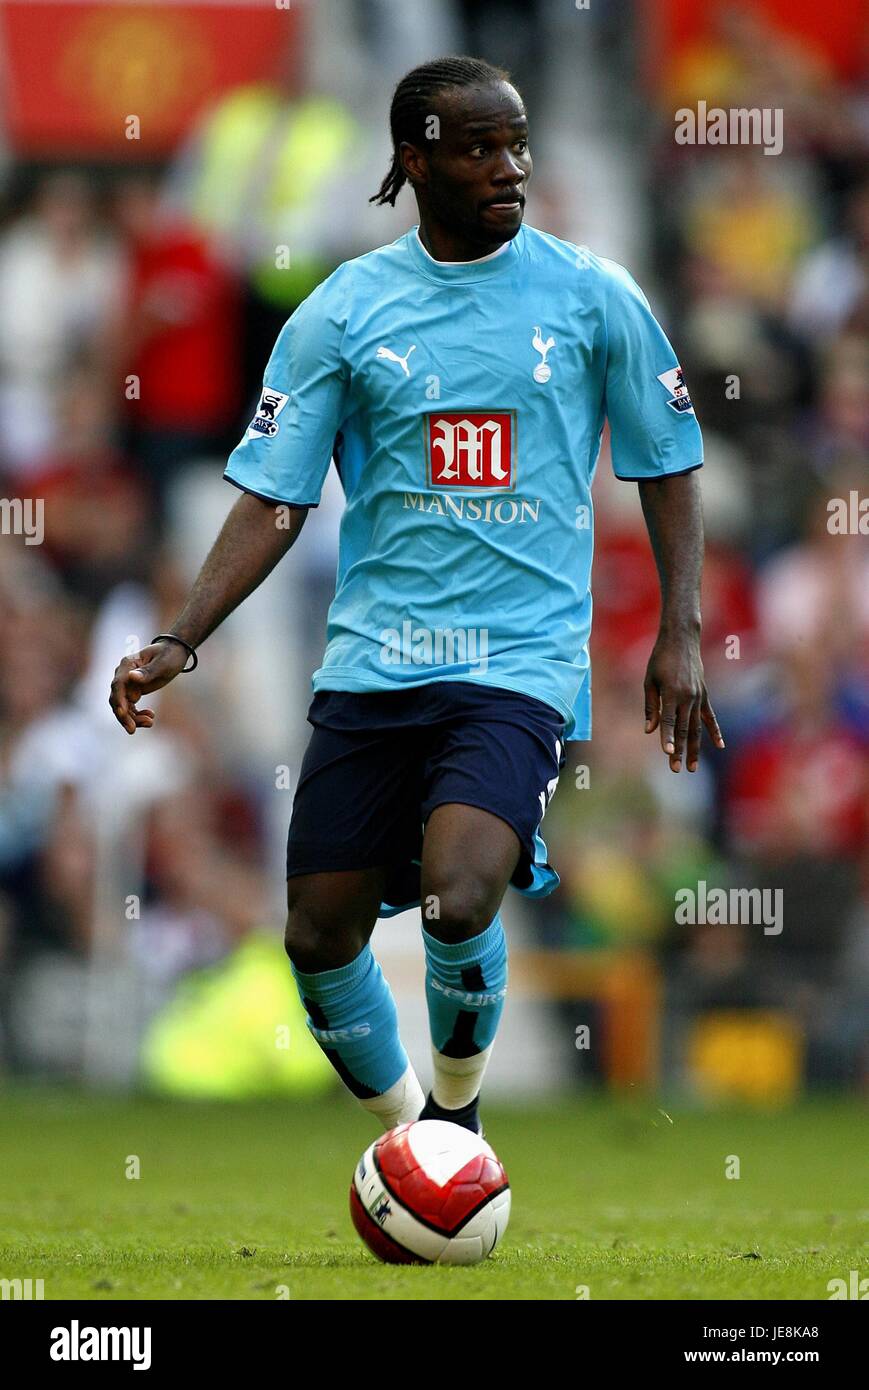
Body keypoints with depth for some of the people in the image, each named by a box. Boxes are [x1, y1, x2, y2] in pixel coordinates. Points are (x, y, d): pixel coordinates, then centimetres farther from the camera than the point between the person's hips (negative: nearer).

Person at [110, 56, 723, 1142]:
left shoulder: (592, 295, 2)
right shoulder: (341, 311, 2)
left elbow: (668, 466, 12)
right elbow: (272, 501, 3)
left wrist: (679, 631, 2)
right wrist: (179, 641, -8)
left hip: (522, 656, -2)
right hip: (372, 660, 3)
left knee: (457, 899, -25)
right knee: (320, 938, 2)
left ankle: (457, 1119, 3)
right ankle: (406, 1136, 29)